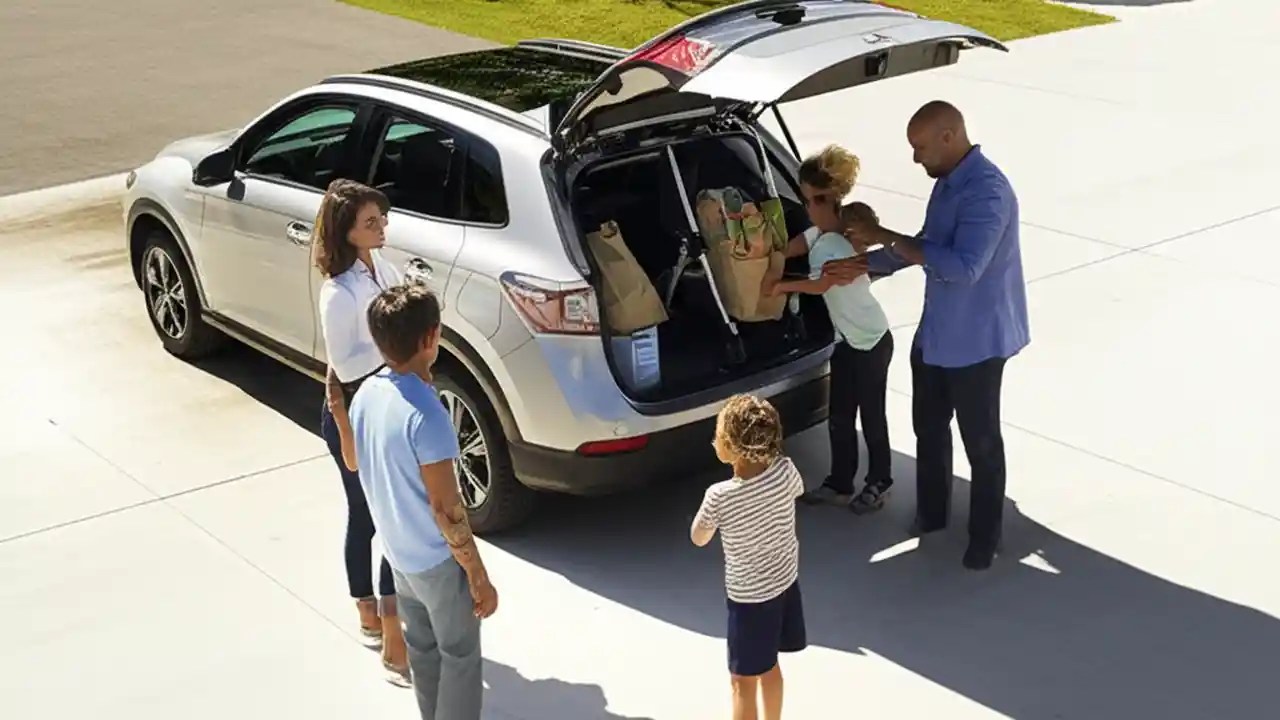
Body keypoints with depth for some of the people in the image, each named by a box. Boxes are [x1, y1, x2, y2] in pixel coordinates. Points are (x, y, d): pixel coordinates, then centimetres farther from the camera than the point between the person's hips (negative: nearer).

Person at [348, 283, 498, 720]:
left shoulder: (366, 394, -6)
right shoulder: (426, 415, -30)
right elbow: (446, 509, -25)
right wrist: (479, 576, -16)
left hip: (397, 551, 8)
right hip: (437, 559, -8)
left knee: (422, 646, 24)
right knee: (459, 656, 10)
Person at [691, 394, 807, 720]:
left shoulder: (719, 497, -28)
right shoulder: (785, 470, -17)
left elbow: (699, 539, -8)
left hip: (749, 597, -5)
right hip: (785, 582, 6)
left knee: (743, 681, 10)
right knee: (768, 667, 25)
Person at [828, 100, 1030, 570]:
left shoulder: (987, 191, -26)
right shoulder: (947, 183, 5)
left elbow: (964, 266, -34)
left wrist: (887, 237, -29)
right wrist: (864, 265, 9)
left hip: (976, 340, -9)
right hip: (936, 333, 9)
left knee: (980, 441, 6)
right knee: (928, 429, 21)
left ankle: (985, 538, 20)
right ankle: (931, 513, 39)